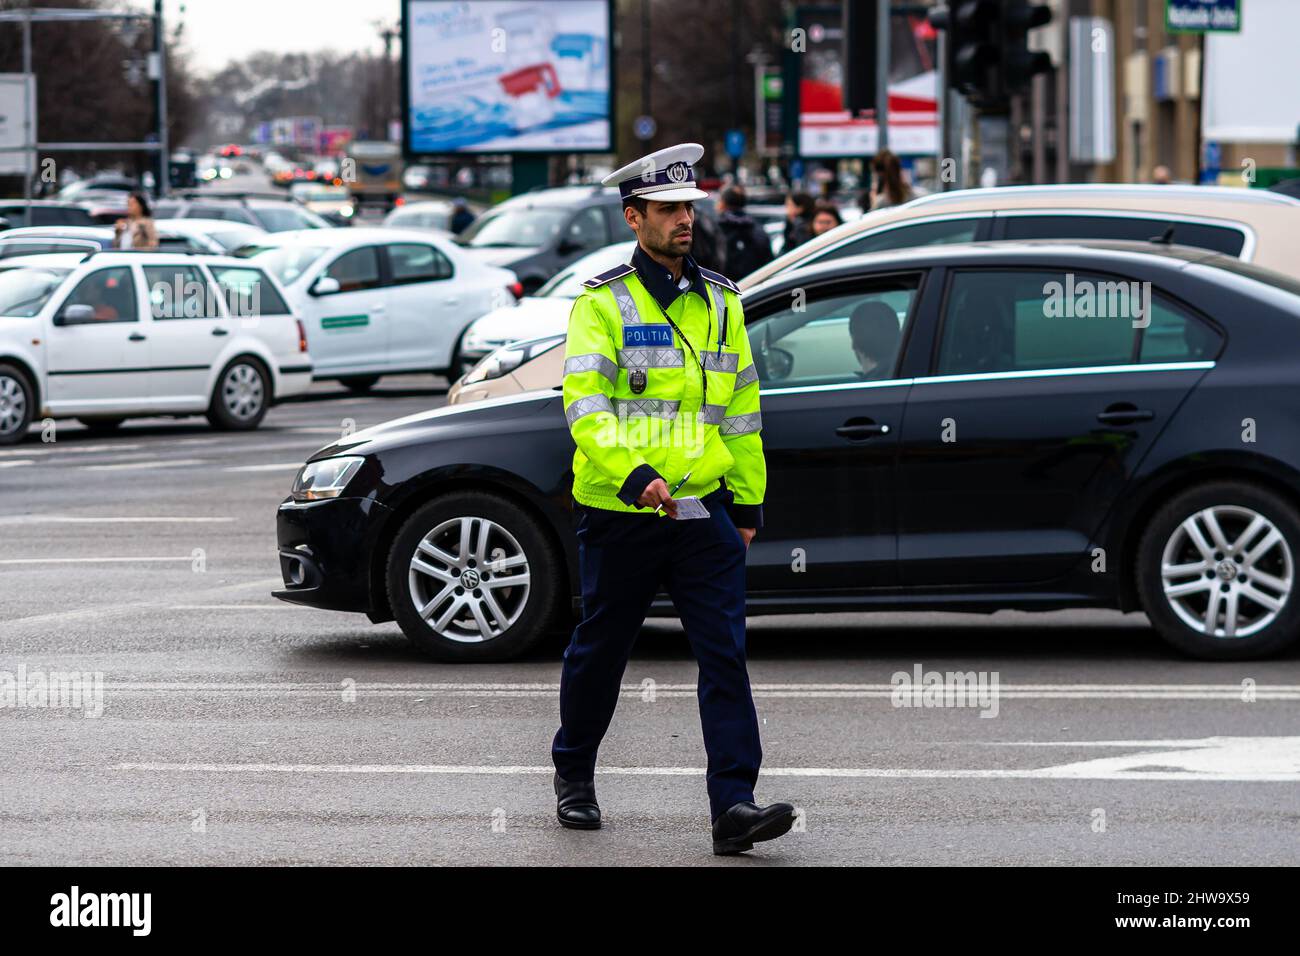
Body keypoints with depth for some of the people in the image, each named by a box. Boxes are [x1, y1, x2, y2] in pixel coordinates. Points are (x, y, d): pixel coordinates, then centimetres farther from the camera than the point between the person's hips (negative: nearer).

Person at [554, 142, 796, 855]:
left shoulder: (721, 301, 11)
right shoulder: (603, 303, -4)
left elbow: (741, 407, 17)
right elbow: (584, 403, -15)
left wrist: (747, 502, 14)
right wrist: (635, 476, -29)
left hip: (704, 512, 3)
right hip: (619, 513, -3)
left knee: (725, 652, -9)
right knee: (600, 651, 12)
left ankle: (733, 804, -13)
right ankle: (573, 775, 34)